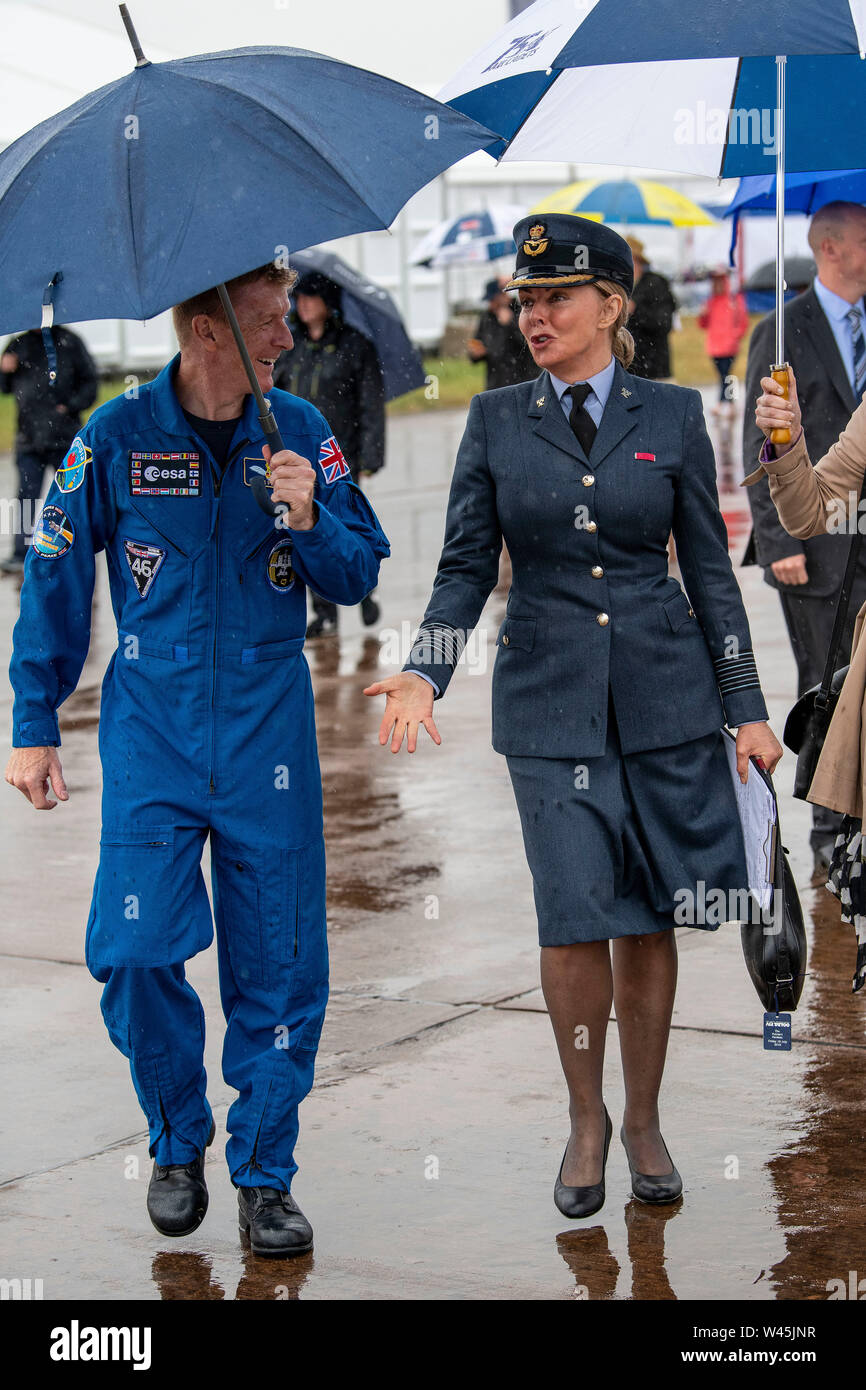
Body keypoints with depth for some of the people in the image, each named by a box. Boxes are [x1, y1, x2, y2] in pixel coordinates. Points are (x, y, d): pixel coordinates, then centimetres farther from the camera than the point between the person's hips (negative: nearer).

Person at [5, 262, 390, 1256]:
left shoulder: (298, 431, 3)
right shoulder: (118, 435, -3)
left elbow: (358, 577, 7)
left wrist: (309, 521, -14)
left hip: (269, 731, 2)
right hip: (152, 734, -1)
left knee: (276, 965, 3)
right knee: (136, 953, -8)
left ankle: (265, 1174, 17)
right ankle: (178, 1142, 18)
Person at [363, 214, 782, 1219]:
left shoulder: (671, 415, 2)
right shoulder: (495, 420, 3)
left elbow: (709, 567, 5)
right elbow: (466, 564, 4)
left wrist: (748, 710, 3)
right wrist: (423, 673, -12)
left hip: (664, 692, 0)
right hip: (549, 697, 0)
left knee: (648, 918, 5)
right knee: (573, 919, -6)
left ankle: (643, 1120, 20)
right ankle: (586, 1119, 14)